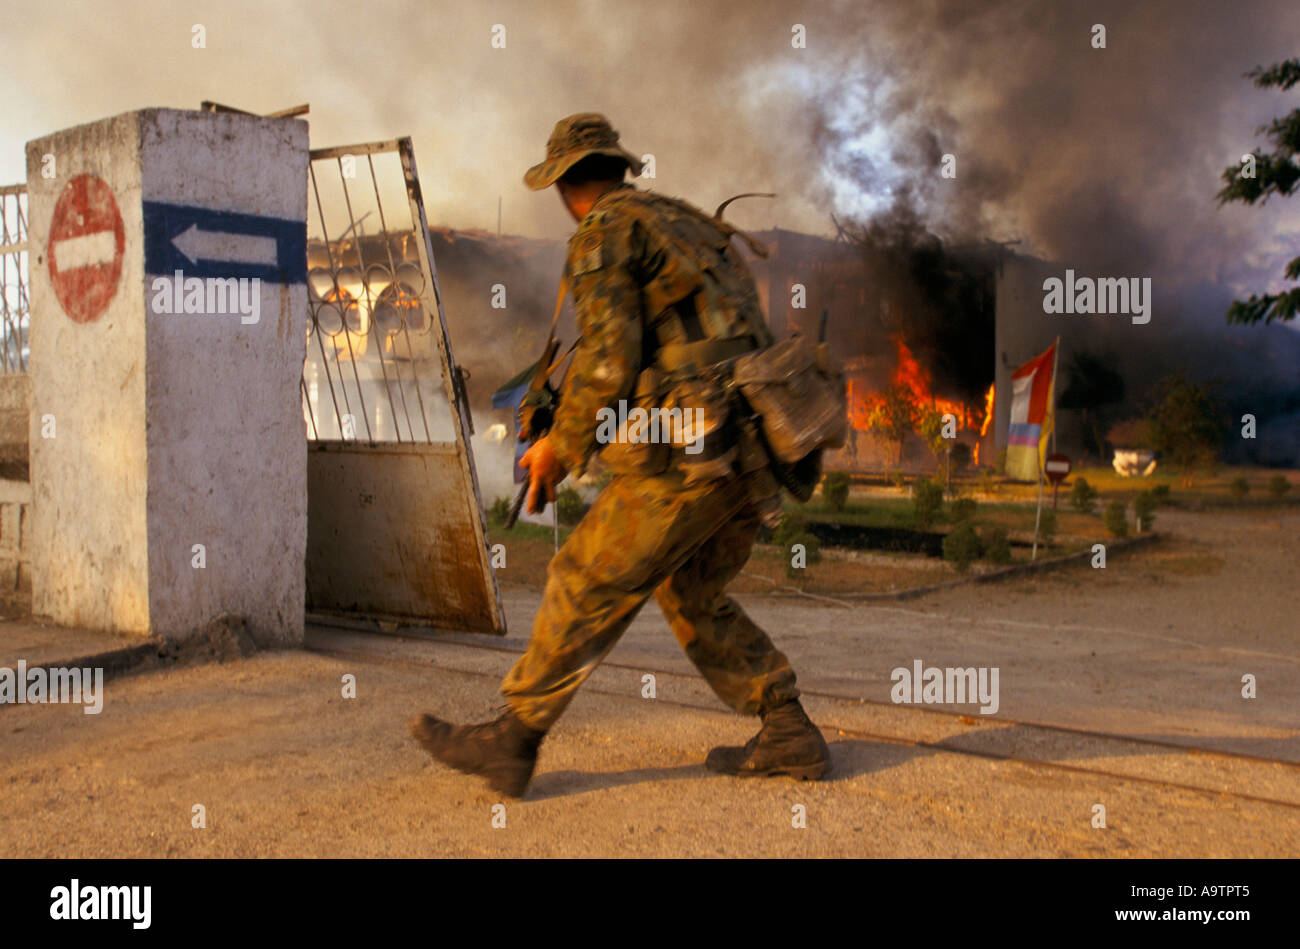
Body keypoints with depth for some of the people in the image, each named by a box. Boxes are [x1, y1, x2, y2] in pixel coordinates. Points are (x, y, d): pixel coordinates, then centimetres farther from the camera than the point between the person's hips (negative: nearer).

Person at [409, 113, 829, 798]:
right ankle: (788, 736, 18)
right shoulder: (690, 225, 26)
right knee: (692, 597, 21)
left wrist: (560, 447, -1)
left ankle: (511, 741, 13)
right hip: (749, 454, 9)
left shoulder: (603, 233, -1)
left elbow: (608, 358, -15)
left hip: (682, 459, -8)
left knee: (586, 588, 3)